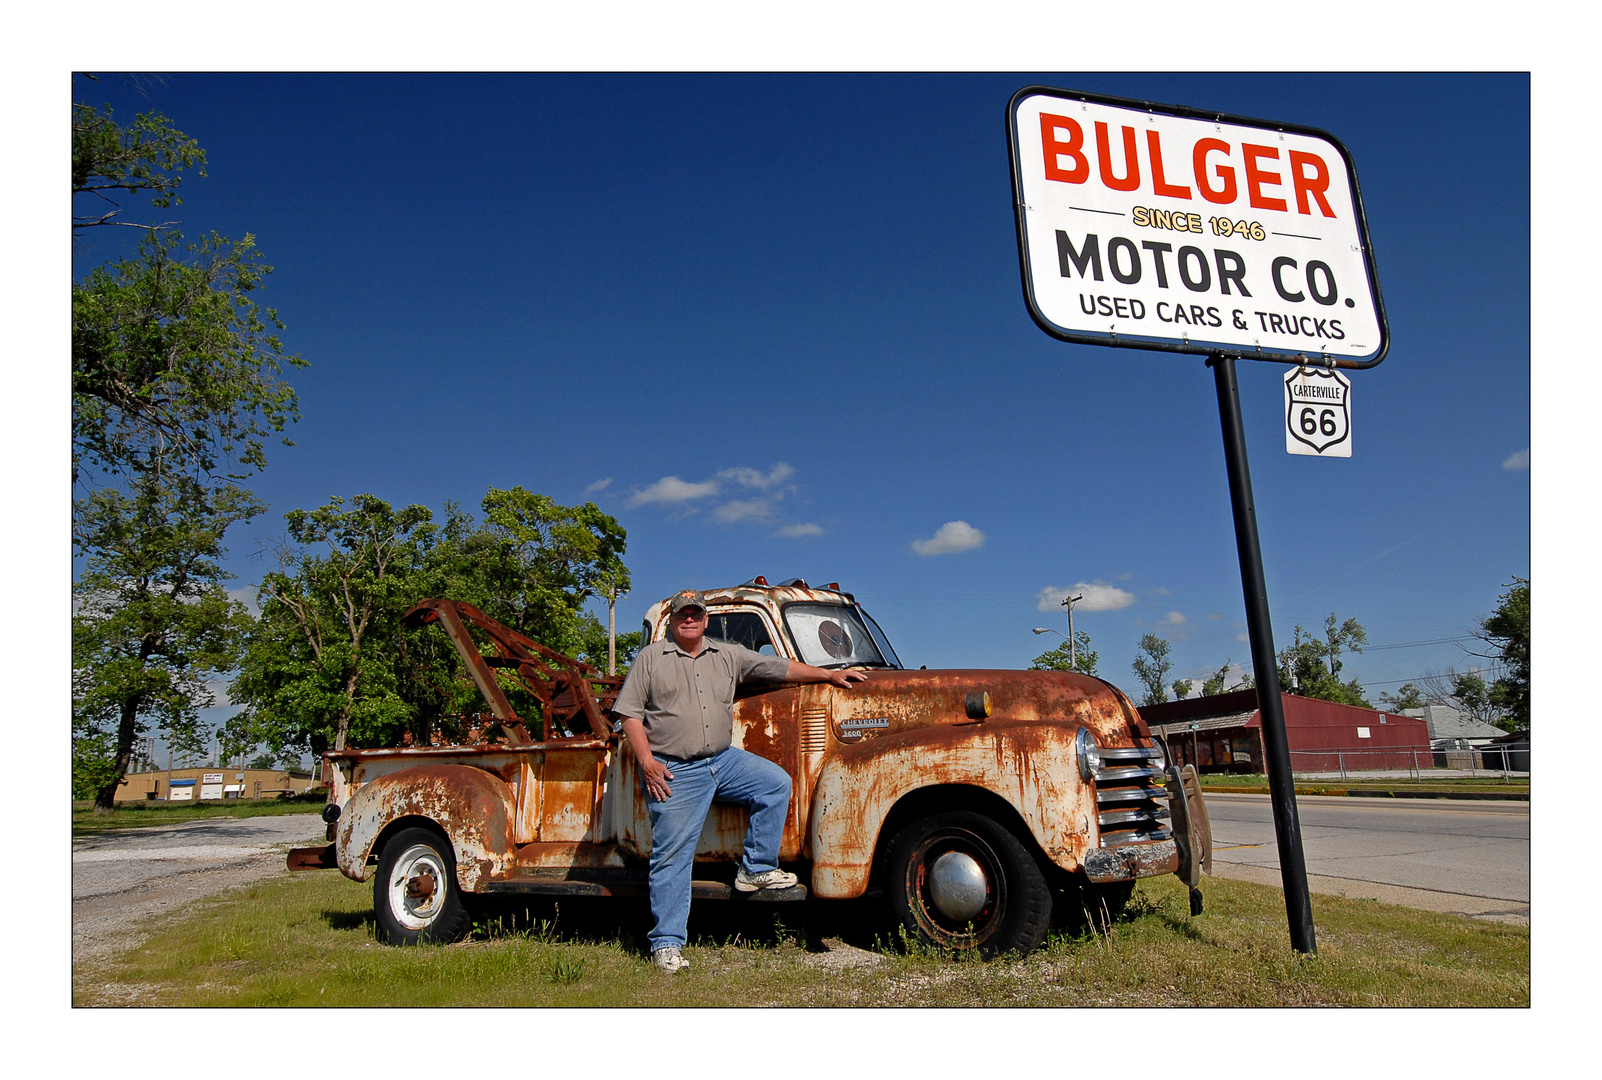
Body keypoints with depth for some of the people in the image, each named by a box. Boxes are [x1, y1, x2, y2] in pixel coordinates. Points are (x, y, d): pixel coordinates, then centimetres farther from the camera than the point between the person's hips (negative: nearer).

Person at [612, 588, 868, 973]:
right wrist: (647, 762, -11)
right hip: (673, 772, -4)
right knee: (672, 855, -3)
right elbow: (629, 712, -1)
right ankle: (666, 943, 7)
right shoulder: (650, 659, 3)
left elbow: (780, 668, 13)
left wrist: (830, 674, 10)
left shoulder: (728, 655, 11)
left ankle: (755, 869, 5)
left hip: (723, 760, 4)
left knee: (777, 782, -10)